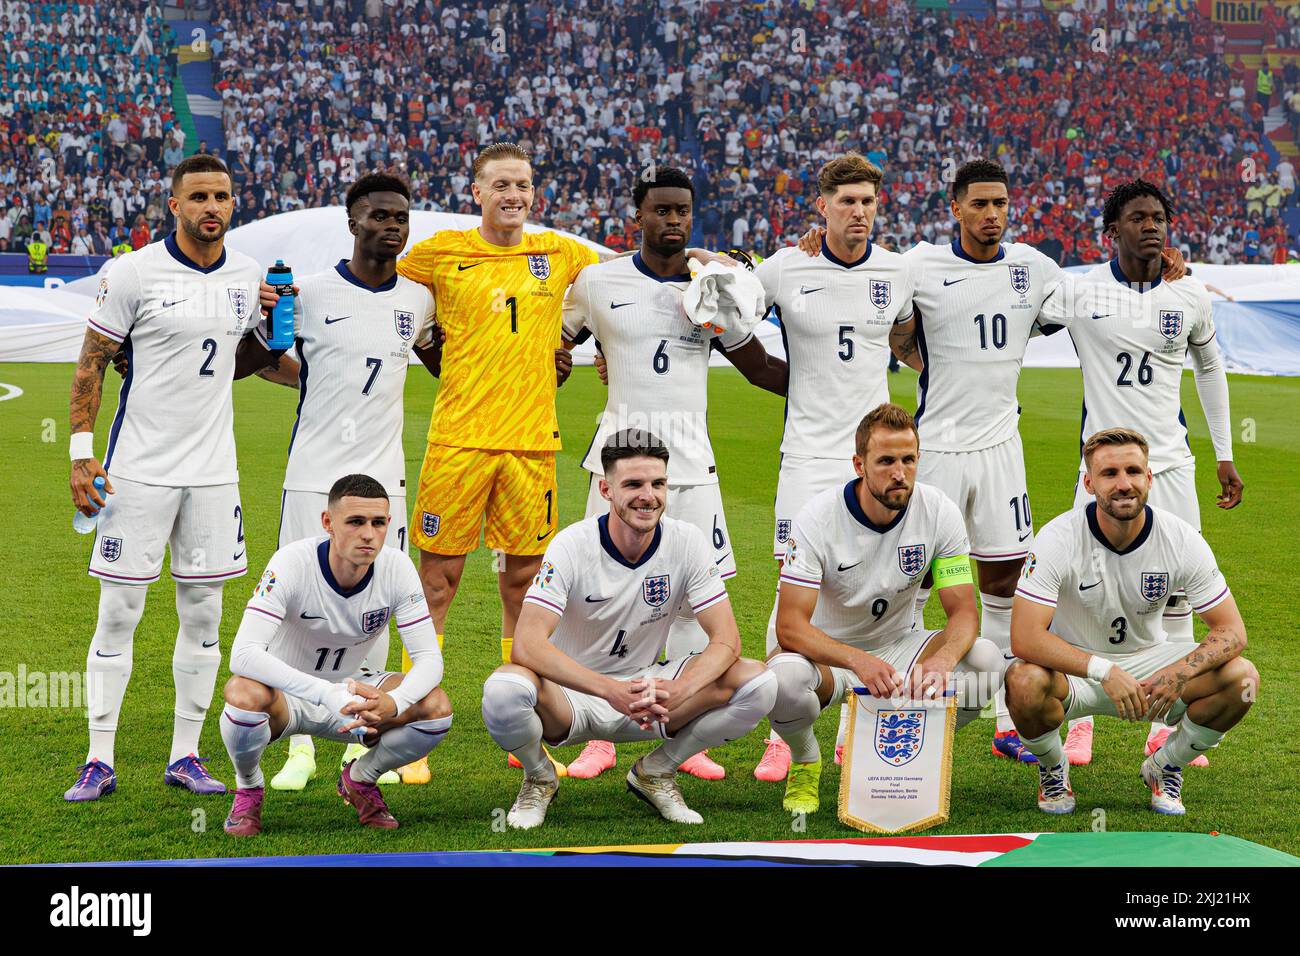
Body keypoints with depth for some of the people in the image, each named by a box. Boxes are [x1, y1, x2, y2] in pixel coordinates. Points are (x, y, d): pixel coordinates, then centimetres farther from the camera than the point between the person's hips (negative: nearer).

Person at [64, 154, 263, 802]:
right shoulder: (134, 273, -8)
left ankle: (186, 756, 15)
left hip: (213, 470, 4)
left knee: (203, 614, 7)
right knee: (118, 613, -2)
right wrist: (82, 454, -9)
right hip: (139, 470, -4)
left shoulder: (248, 276, 7)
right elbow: (92, 364, -4)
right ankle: (99, 760, 4)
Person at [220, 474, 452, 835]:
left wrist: (392, 704, -40)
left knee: (435, 707, -24)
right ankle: (248, 788, -4)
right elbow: (243, 654, -37)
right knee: (246, 693, -38)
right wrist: (326, 694, -50)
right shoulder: (292, 562, -27)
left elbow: (429, 657, -17)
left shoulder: (397, 568, -17)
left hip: (352, 689, 3)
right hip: (286, 694, -3)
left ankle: (360, 779, 7)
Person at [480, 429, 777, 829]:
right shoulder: (571, 546, -20)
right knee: (504, 690, -37)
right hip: (572, 697, -3)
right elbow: (527, 645, -30)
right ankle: (539, 778, -1)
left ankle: (656, 771, 4)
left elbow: (726, 639, -15)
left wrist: (677, 692, -36)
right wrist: (611, 690, -44)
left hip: (646, 684, 3)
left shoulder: (687, 542, -11)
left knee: (758, 683, -21)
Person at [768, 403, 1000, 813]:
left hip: (899, 646, 3)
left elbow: (964, 612, -13)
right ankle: (805, 762, -2)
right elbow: (790, 625, -26)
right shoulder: (817, 518, -21)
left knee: (986, 658, -26)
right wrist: (858, 661, -45)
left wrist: (942, 660, -38)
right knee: (785, 679, -38)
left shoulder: (939, 511, -13)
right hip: (828, 653, -3)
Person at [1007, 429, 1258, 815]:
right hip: (1073, 664, -3)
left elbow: (1231, 631, -12)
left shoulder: (1181, 539, -15)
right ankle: (1052, 769, -1)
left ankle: (1163, 768, 6)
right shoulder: (1059, 538, -23)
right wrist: (1104, 671, -41)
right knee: (1025, 682, -37)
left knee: (1241, 678, -22)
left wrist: (1181, 671, -32)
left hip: (1147, 660, 3)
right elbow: (1025, 638, -30)